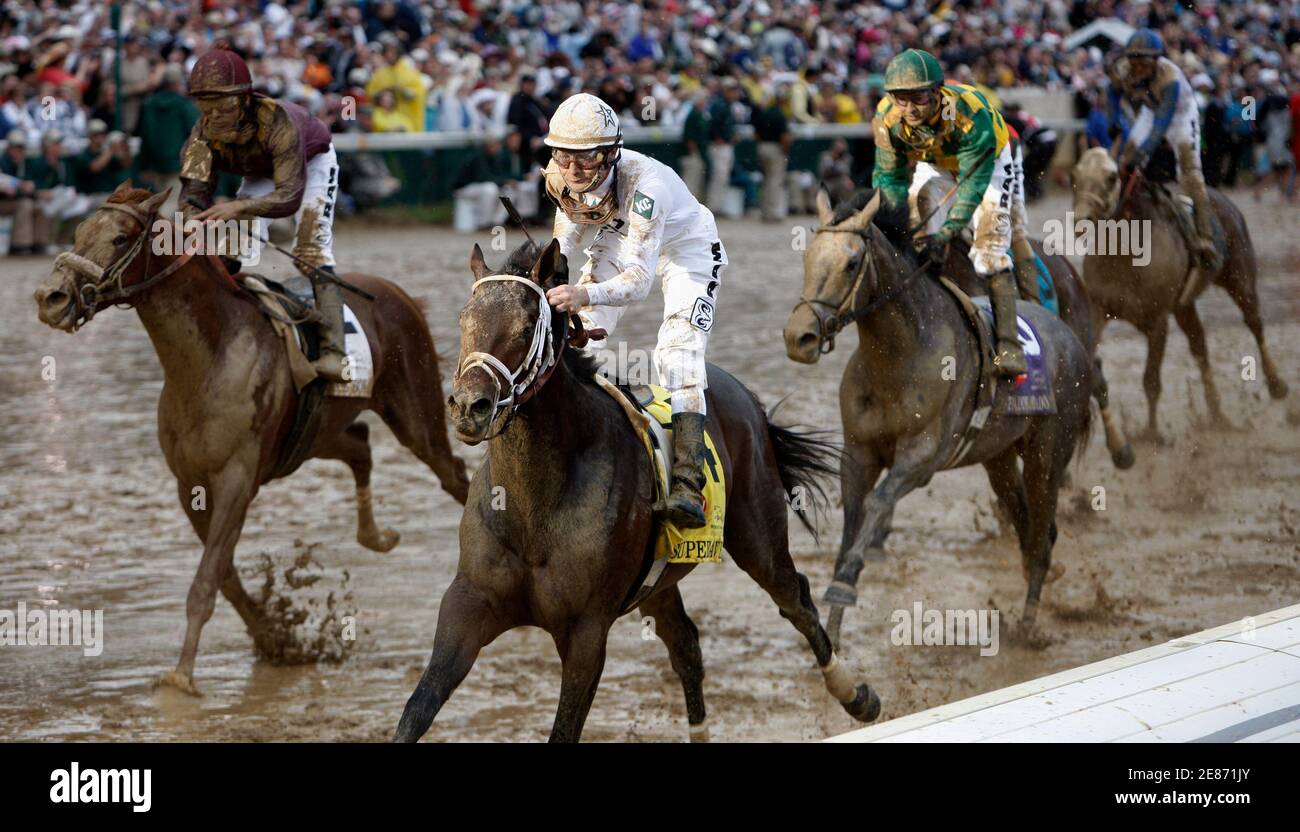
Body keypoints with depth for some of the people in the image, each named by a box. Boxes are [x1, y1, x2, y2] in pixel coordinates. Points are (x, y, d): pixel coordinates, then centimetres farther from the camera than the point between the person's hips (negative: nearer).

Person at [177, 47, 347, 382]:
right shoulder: (204, 133, -29)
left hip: (311, 163, -5)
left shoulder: (277, 121, -44)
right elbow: (194, 189, -36)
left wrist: (239, 207, -64)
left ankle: (333, 350, -30)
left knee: (311, 250, -22)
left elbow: (290, 196, -49)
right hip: (259, 175, 6)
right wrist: (197, 221, -60)